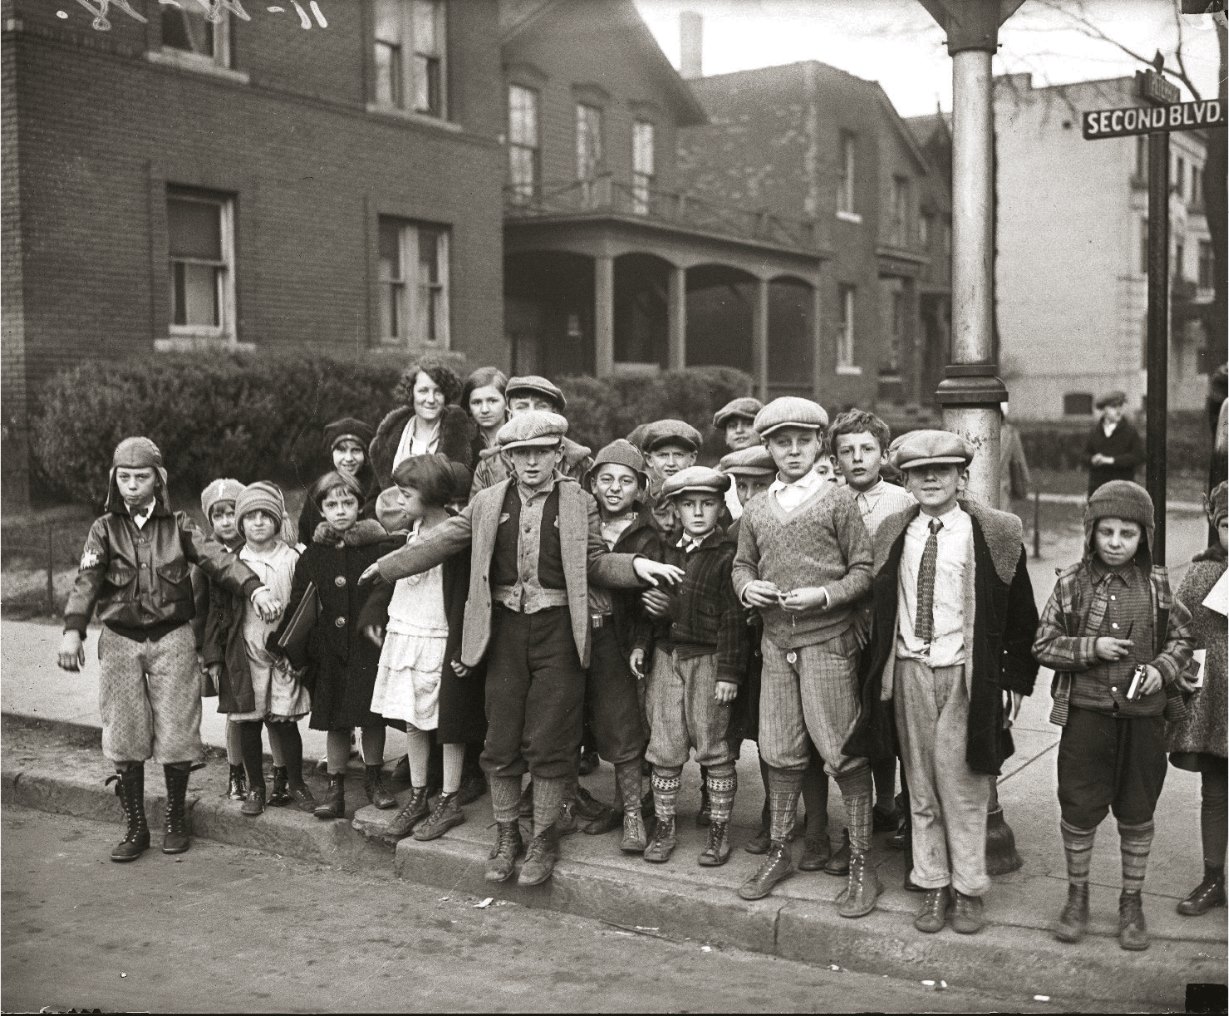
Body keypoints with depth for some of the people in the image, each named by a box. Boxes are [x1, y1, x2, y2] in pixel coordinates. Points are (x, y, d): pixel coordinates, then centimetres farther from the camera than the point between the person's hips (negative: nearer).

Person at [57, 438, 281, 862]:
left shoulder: (178, 526, 4)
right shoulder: (104, 529, 5)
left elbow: (217, 559, -11)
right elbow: (86, 581, -8)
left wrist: (254, 587, -29)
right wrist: (72, 629, -24)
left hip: (172, 639, -1)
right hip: (120, 641, 1)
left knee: (176, 733, 0)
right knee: (124, 738, 3)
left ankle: (175, 821, 19)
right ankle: (134, 828, 16)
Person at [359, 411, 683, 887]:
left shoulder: (578, 504, 3)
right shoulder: (488, 502, 7)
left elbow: (595, 562, 3)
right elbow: (442, 540, 11)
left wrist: (636, 566, -15)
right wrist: (387, 565, 10)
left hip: (558, 631, -2)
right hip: (506, 629, 2)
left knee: (549, 741, 2)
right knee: (501, 739, 9)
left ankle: (544, 838, 18)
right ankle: (506, 834, 25)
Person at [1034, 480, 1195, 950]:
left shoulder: (1157, 584, 0)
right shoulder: (1072, 582, -3)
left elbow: (1183, 637, 10)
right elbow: (1044, 645, -1)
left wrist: (1163, 668, -8)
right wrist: (1092, 648, -15)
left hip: (1143, 714, 1)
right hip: (1086, 713, -1)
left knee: (1137, 814, 11)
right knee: (1079, 809, 6)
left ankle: (1132, 902, 28)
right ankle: (1077, 895, 27)